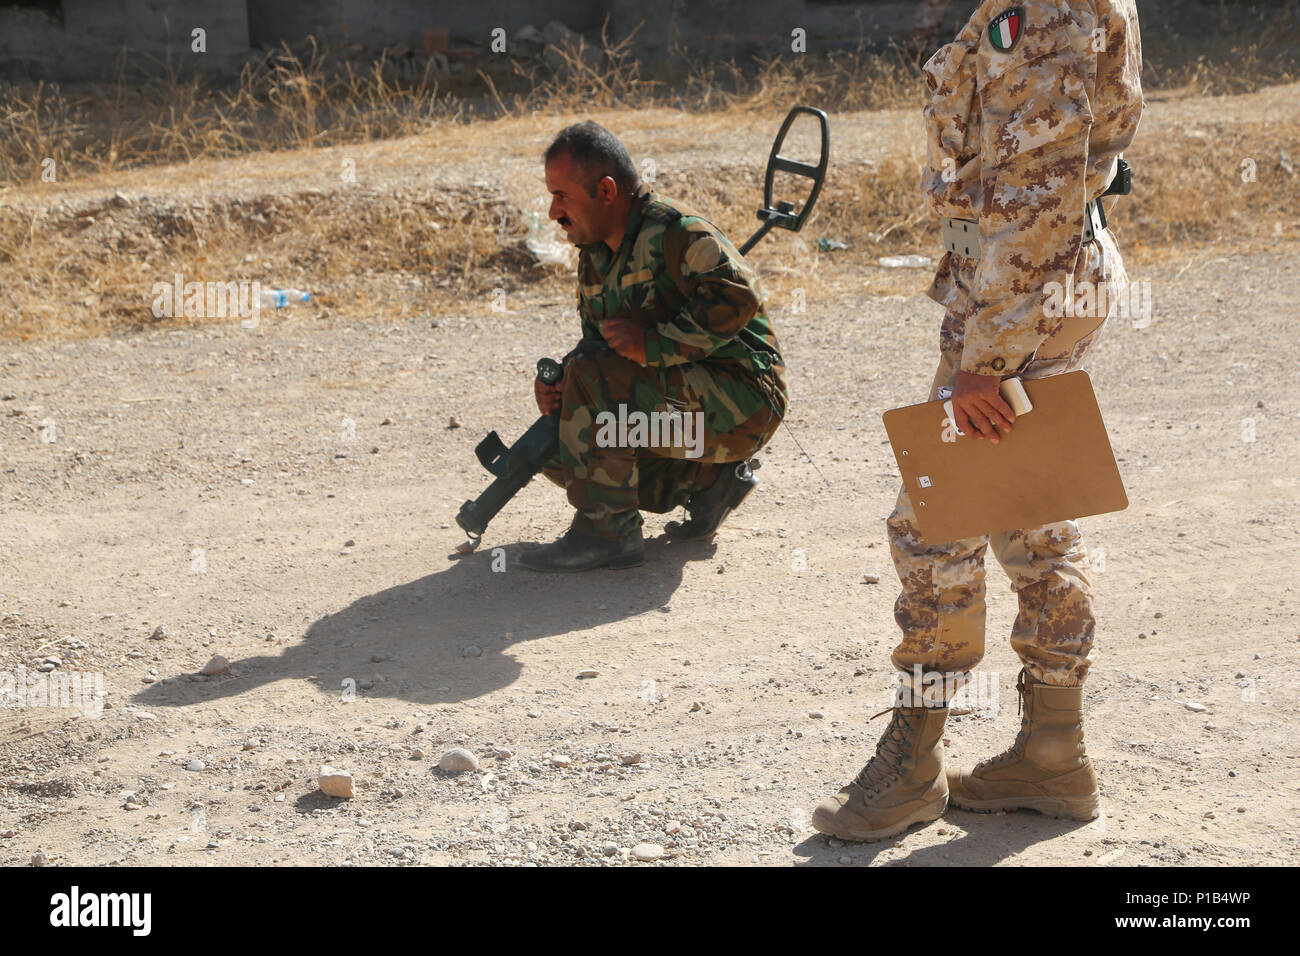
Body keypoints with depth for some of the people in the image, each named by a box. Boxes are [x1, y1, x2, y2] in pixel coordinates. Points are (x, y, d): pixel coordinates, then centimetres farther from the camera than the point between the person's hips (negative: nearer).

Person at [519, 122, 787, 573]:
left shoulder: (675, 231, -17)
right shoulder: (595, 255, 11)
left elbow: (738, 297, -31)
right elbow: (597, 341, 15)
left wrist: (654, 343, -29)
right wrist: (559, 384, -6)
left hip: (740, 401, -10)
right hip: (684, 404, 10)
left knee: (593, 375, -25)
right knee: (555, 447, 7)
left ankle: (606, 532, -18)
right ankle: (707, 479, 8)